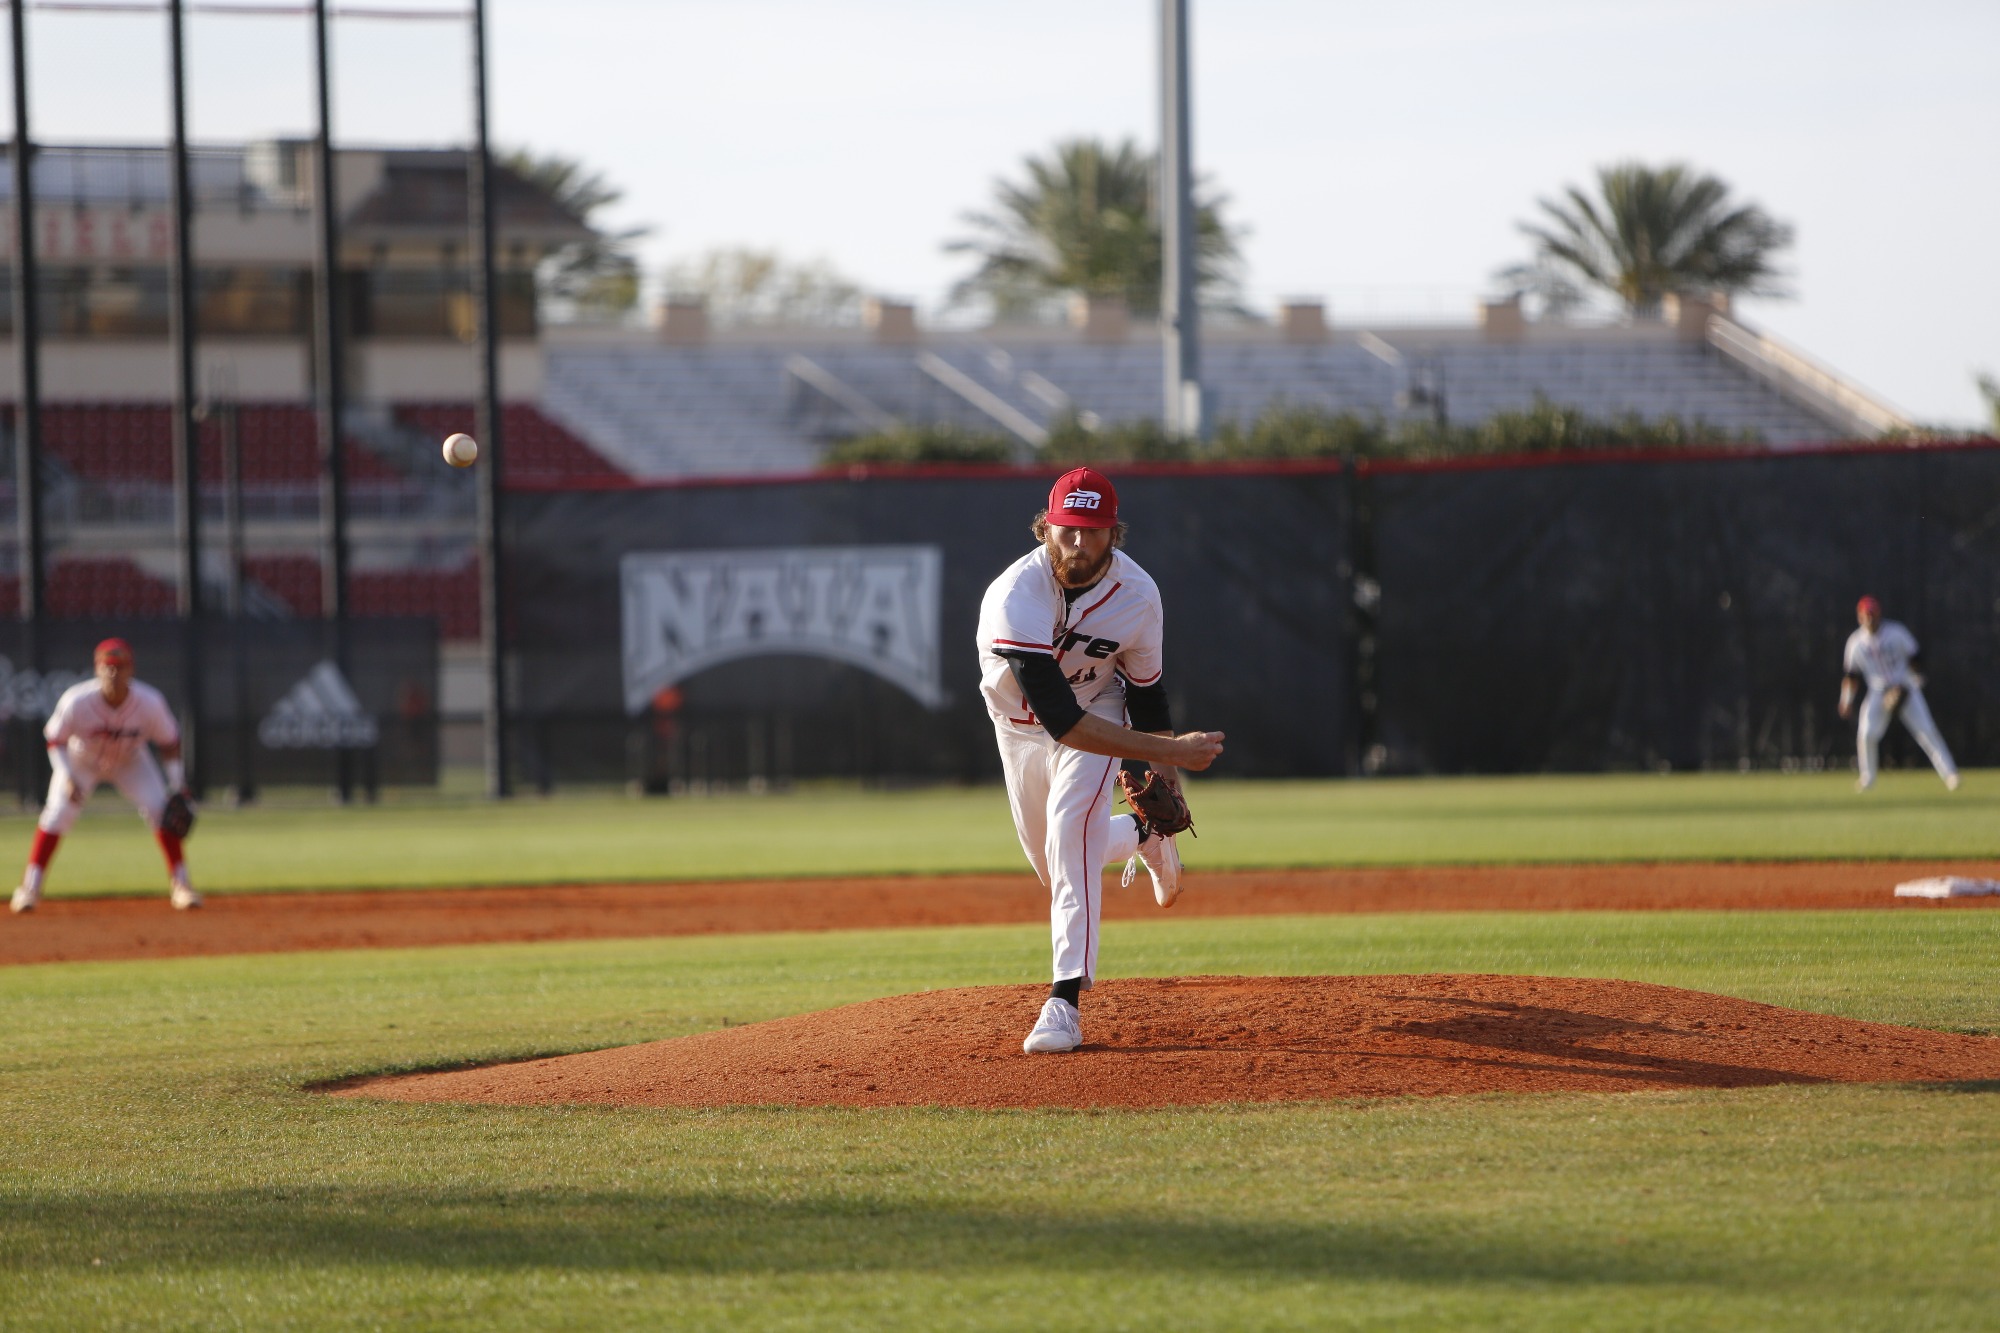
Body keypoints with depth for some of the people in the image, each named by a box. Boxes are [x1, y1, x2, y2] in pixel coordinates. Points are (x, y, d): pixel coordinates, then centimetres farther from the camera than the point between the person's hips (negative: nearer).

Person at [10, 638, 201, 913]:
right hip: (81, 760, -1)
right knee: (58, 813, -16)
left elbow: (168, 741, -13)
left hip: (130, 762, 1)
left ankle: (181, 884, -2)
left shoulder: (149, 703, -29)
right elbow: (55, 739, -18)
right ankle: (30, 887, -4)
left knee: (160, 809, -14)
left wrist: (175, 777, -24)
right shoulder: (76, 702, -33)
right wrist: (67, 777, -30)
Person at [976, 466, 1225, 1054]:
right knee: (1054, 864, 15)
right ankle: (1142, 836, 50)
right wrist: (1171, 750, -45)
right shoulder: (1016, 597, -39)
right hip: (1020, 724, 0)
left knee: (1072, 826, -26)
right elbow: (1060, 719, -43)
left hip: (1094, 704, 0)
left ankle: (1066, 1000, -28)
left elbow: (1145, 688, -6)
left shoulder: (1136, 595, -25)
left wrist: (1166, 779, -11)